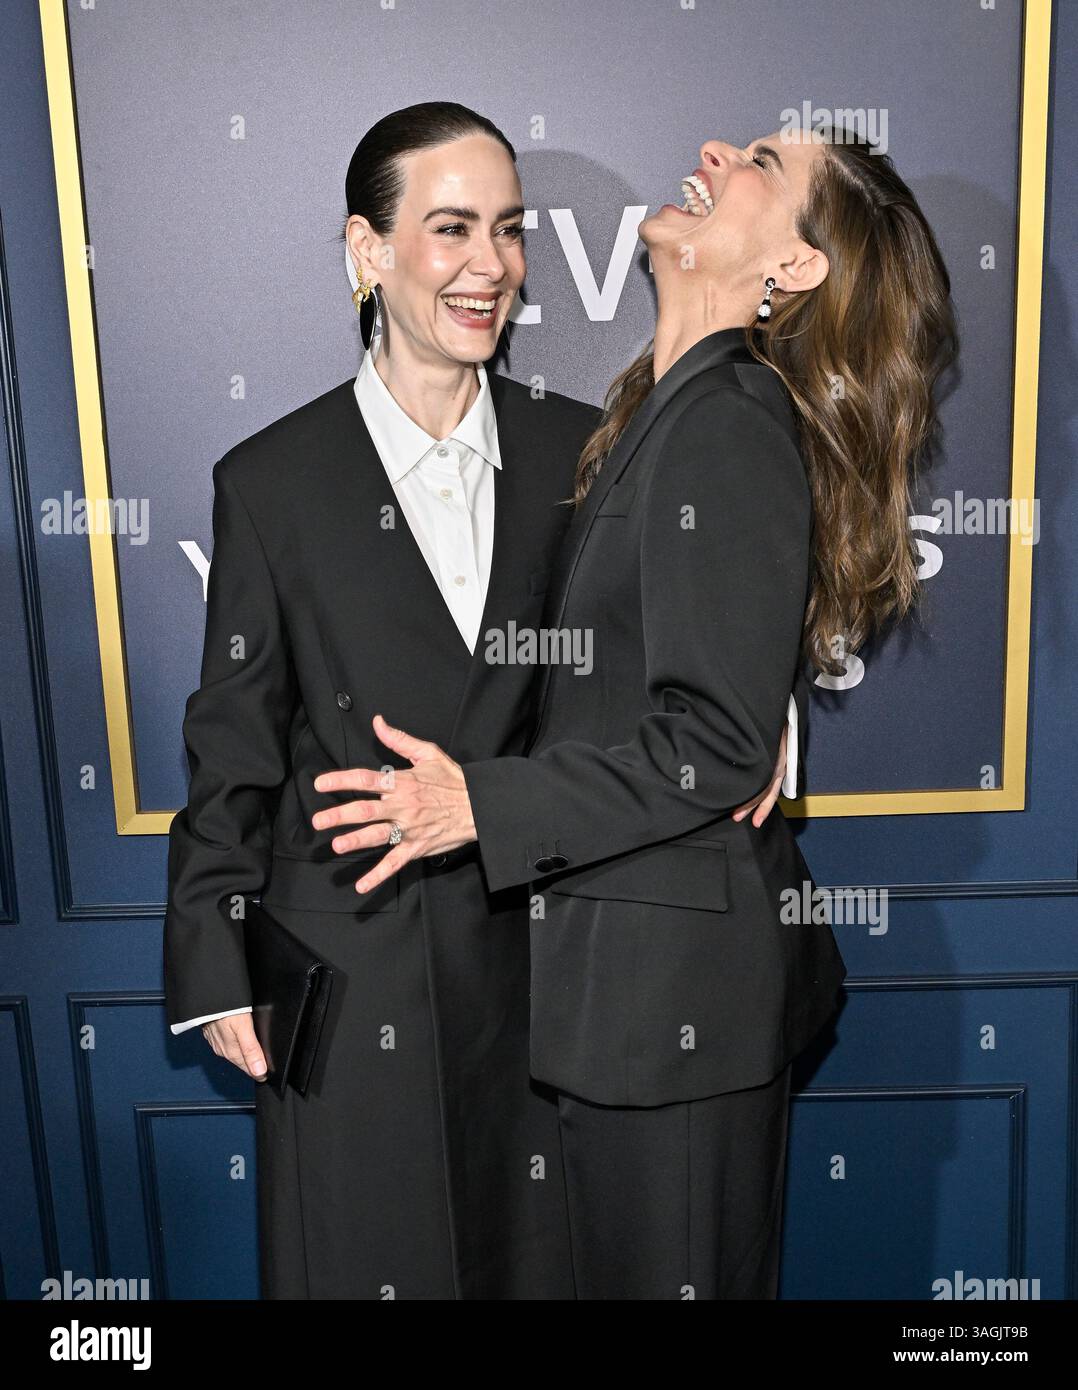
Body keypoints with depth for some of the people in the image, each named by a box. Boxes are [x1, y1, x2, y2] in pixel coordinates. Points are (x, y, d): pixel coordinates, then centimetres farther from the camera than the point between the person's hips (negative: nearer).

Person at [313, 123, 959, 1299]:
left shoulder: (731, 423, -20)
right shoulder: (675, 408, 9)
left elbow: (718, 746, -23)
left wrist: (483, 804, -22)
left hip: (675, 961, -9)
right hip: (634, 947, 9)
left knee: (665, 1270, 11)